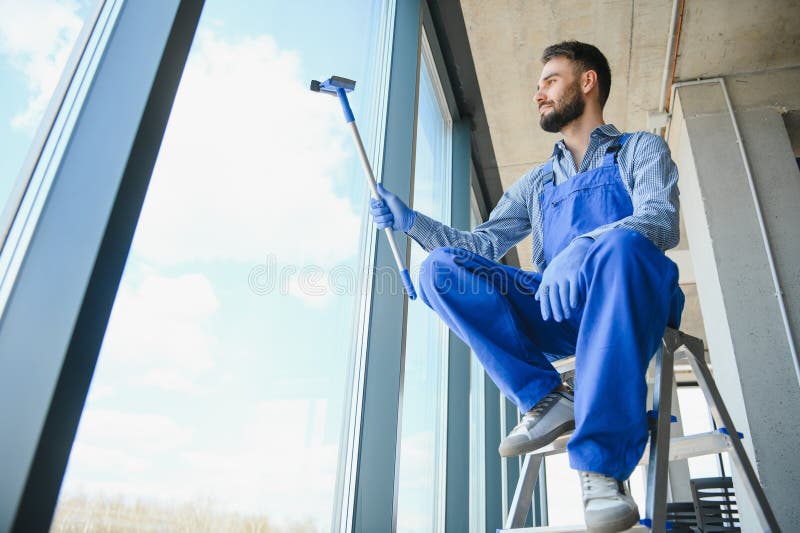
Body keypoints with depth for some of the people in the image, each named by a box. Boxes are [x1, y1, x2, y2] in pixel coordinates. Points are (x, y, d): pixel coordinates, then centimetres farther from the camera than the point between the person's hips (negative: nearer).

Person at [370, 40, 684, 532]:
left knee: (621, 244, -38)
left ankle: (601, 465, -35)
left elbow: (661, 220, -7)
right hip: (558, 317, 4)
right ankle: (547, 399, -17)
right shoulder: (536, 184, 28)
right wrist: (411, 222, 6)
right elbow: (487, 242, 18)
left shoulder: (641, 150, 14)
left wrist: (581, 250, -27)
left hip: (631, 307, -3)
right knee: (440, 268, -14)